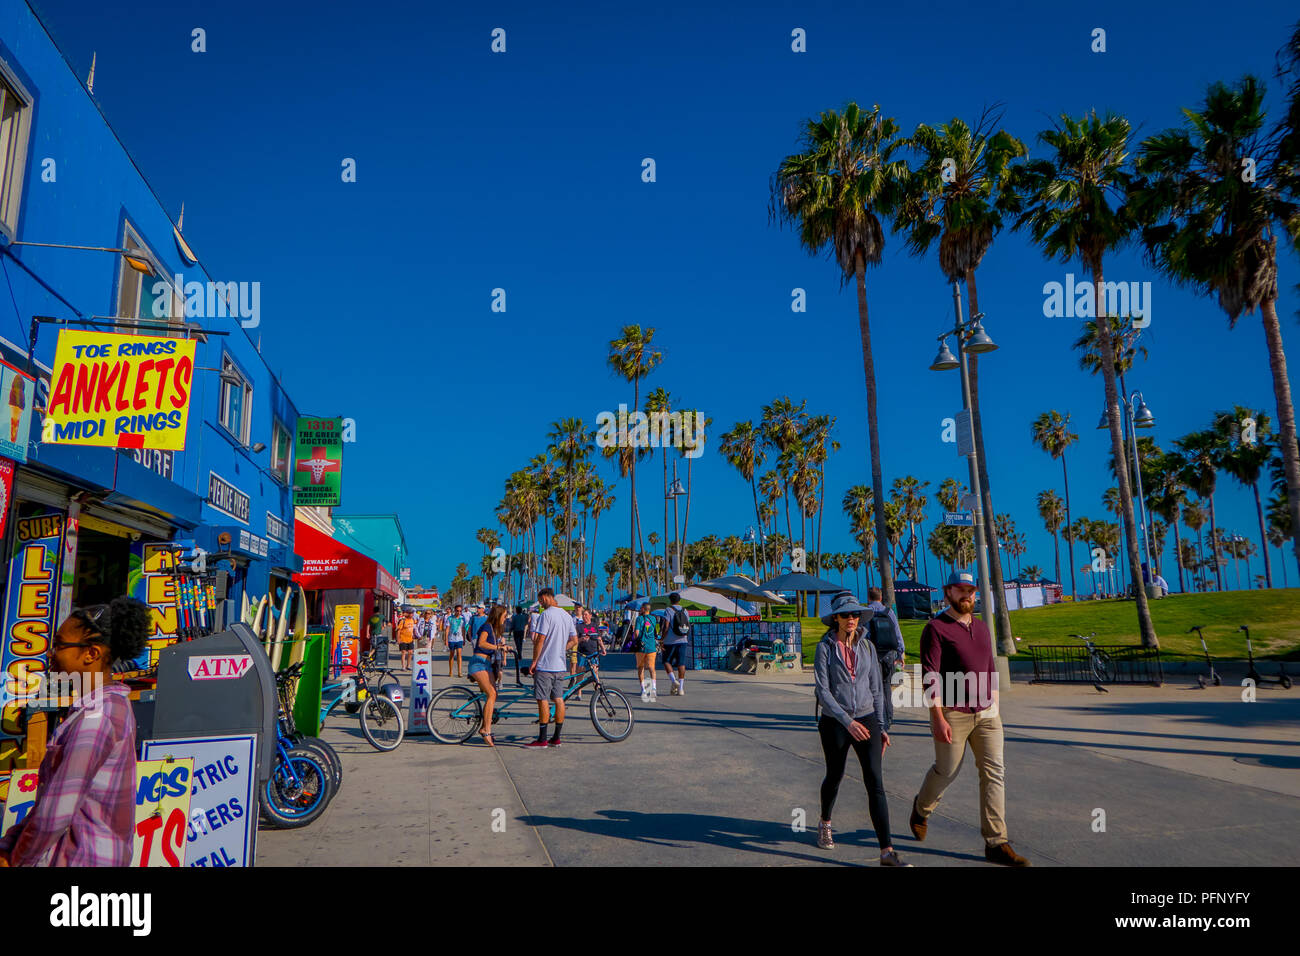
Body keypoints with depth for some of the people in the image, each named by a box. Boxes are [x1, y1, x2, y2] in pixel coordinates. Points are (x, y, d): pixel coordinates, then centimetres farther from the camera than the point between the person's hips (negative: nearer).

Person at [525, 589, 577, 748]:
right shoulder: (567, 616, 12)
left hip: (545, 665, -8)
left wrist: (534, 661, -9)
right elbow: (574, 640, 16)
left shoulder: (546, 614, -13)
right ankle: (556, 738, 13)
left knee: (543, 700, -3)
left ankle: (542, 739, 0)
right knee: (559, 699, 9)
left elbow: (540, 639, -17)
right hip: (560, 665, 8)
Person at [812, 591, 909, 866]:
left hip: (866, 720, 2)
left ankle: (887, 852, -10)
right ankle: (825, 823, 46)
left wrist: (881, 727, 8)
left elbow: (876, 689, 10)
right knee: (835, 776, 16)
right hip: (834, 722, -2)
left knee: (875, 782, -10)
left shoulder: (867, 647, 3)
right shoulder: (825, 647, -9)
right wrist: (848, 722, -24)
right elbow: (823, 692, -14)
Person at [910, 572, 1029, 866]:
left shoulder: (981, 627, 11)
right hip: (952, 714, -6)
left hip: (986, 714, 6)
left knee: (994, 773, -1)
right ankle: (922, 808, 37)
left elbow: (990, 670, 19)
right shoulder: (936, 628, -11)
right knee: (947, 771, 8)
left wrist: (994, 708, 16)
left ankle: (996, 843, 3)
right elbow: (930, 676, -16)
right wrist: (938, 719, -20)